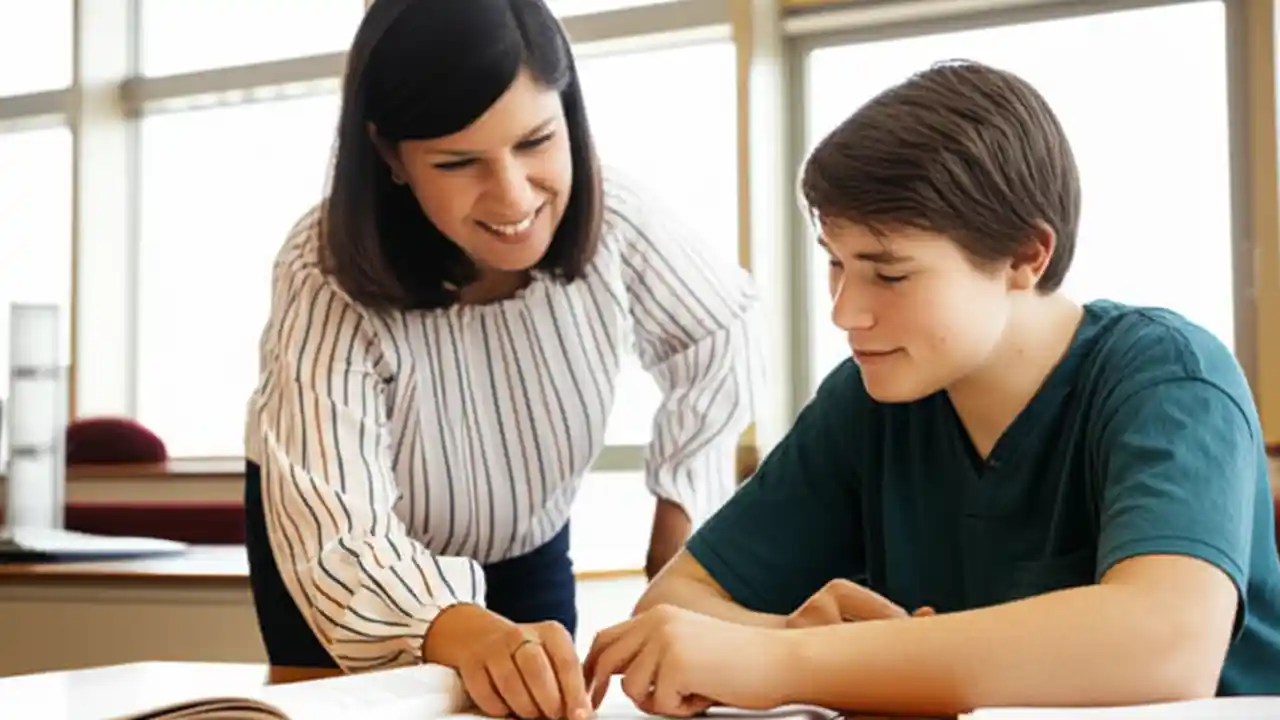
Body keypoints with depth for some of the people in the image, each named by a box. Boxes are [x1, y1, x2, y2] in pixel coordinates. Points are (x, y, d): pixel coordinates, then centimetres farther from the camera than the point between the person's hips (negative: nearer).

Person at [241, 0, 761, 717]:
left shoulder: (613, 220, -26)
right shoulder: (329, 280, -35)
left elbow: (718, 327, -3)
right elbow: (336, 540, -45)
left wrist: (681, 510, -6)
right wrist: (467, 633, -63)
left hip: (526, 548, 3)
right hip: (374, 565, -2)